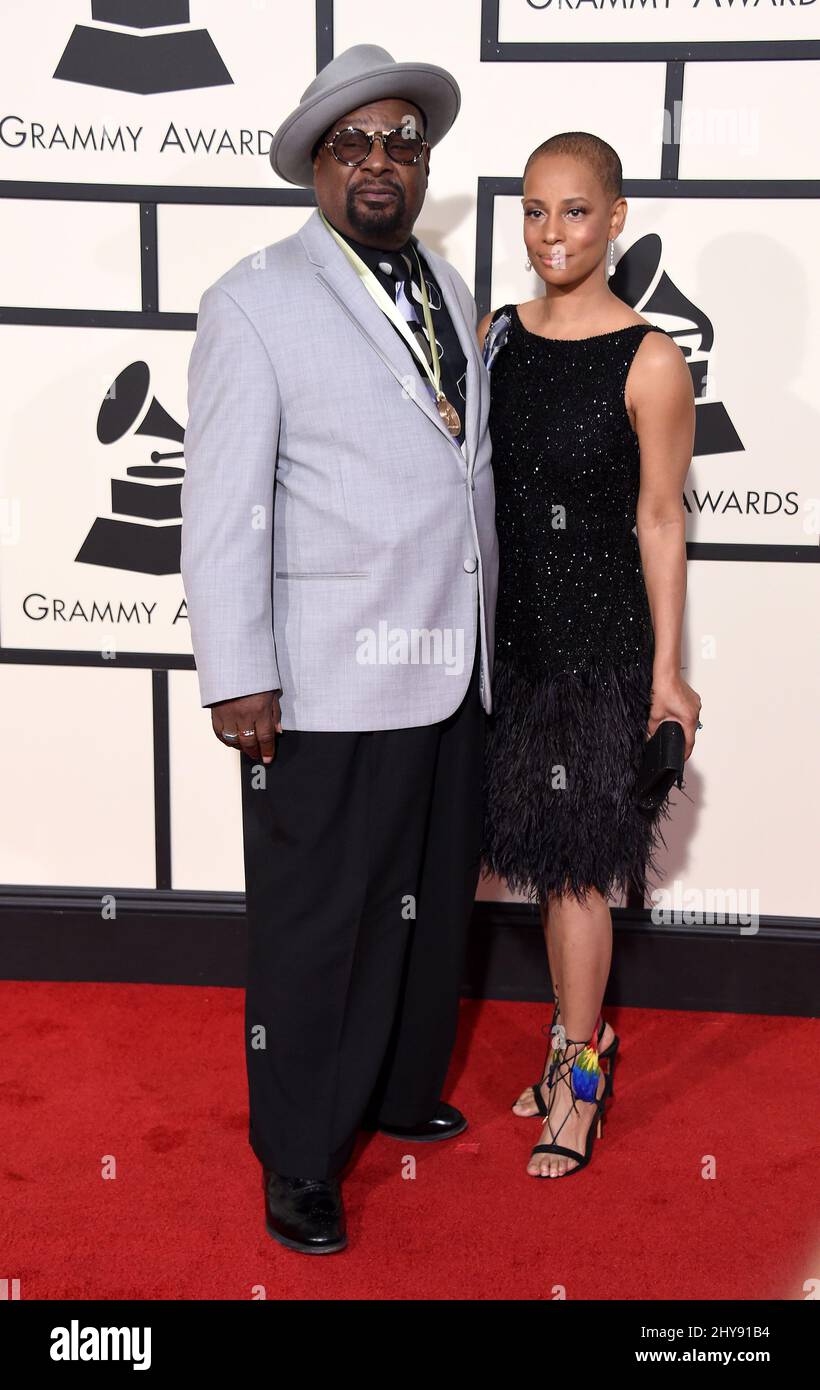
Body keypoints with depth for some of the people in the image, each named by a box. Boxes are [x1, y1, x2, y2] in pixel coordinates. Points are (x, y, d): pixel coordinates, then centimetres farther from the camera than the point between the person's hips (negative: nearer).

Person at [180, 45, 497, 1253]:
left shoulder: (448, 289, 13)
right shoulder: (257, 301, -6)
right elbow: (222, 503, -10)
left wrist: (483, 631, 14)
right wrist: (238, 677, -14)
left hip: (450, 671, 7)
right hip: (326, 685, -6)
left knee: (432, 904, 18)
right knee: (313, 927, 5)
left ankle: (403, 1092, 40)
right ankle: (300, 1163, 23)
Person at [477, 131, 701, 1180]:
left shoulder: (649, 363, -11)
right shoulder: (495, 334, 4)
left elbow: (659, 521, -8)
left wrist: (667, 670, -6)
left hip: (597, 638, -5)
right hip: (510, 630, 5)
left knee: (573, 866, 3)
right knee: (543, 856, 15)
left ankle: (579, 1073, 21)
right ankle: (580, 1039, 34)